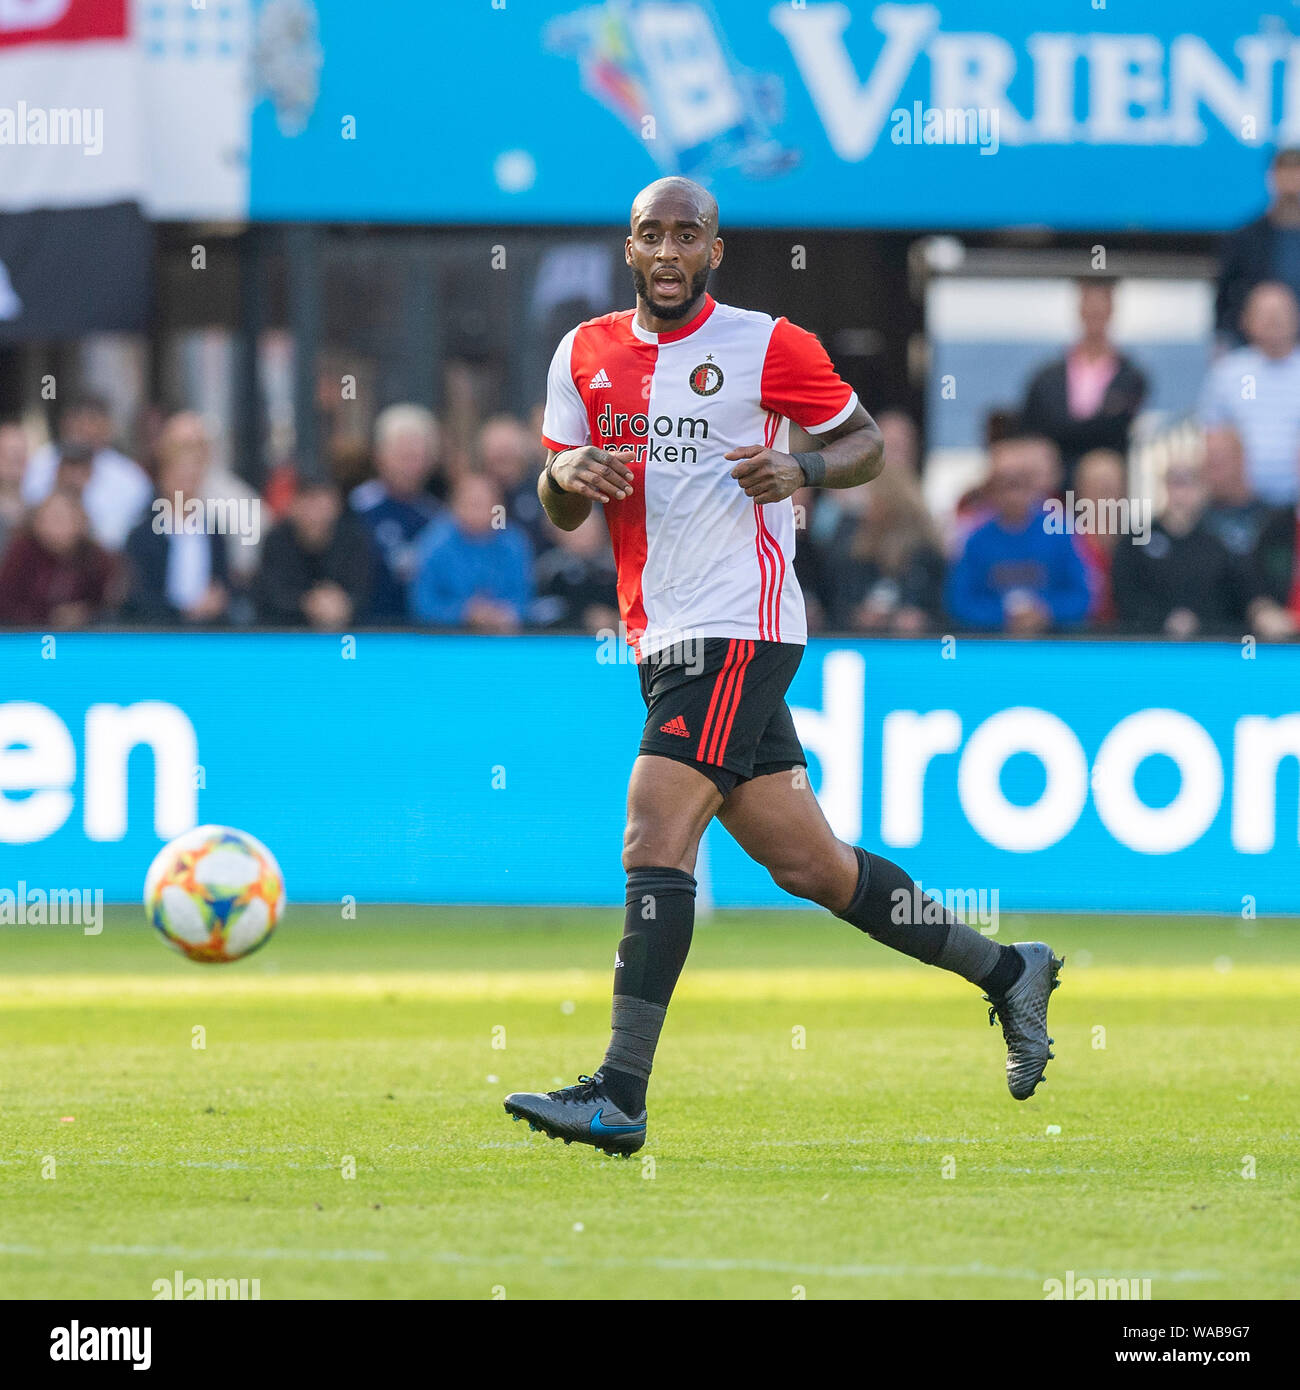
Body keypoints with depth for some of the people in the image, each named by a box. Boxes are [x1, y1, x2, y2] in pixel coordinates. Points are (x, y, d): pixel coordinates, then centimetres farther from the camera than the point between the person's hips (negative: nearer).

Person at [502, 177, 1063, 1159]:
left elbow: (867, 442, 6)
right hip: (667, 642, 7)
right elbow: (560, 513, 15)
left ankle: (621, 1096, -19)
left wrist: (801, 470, -14)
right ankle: (1007, 973, 26)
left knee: (655, 838, -17)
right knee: (806, 863, 11)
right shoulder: (585, 354, 13)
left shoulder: (764, 345, -3)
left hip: (740, 629, -7)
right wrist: (568, 473, -8)